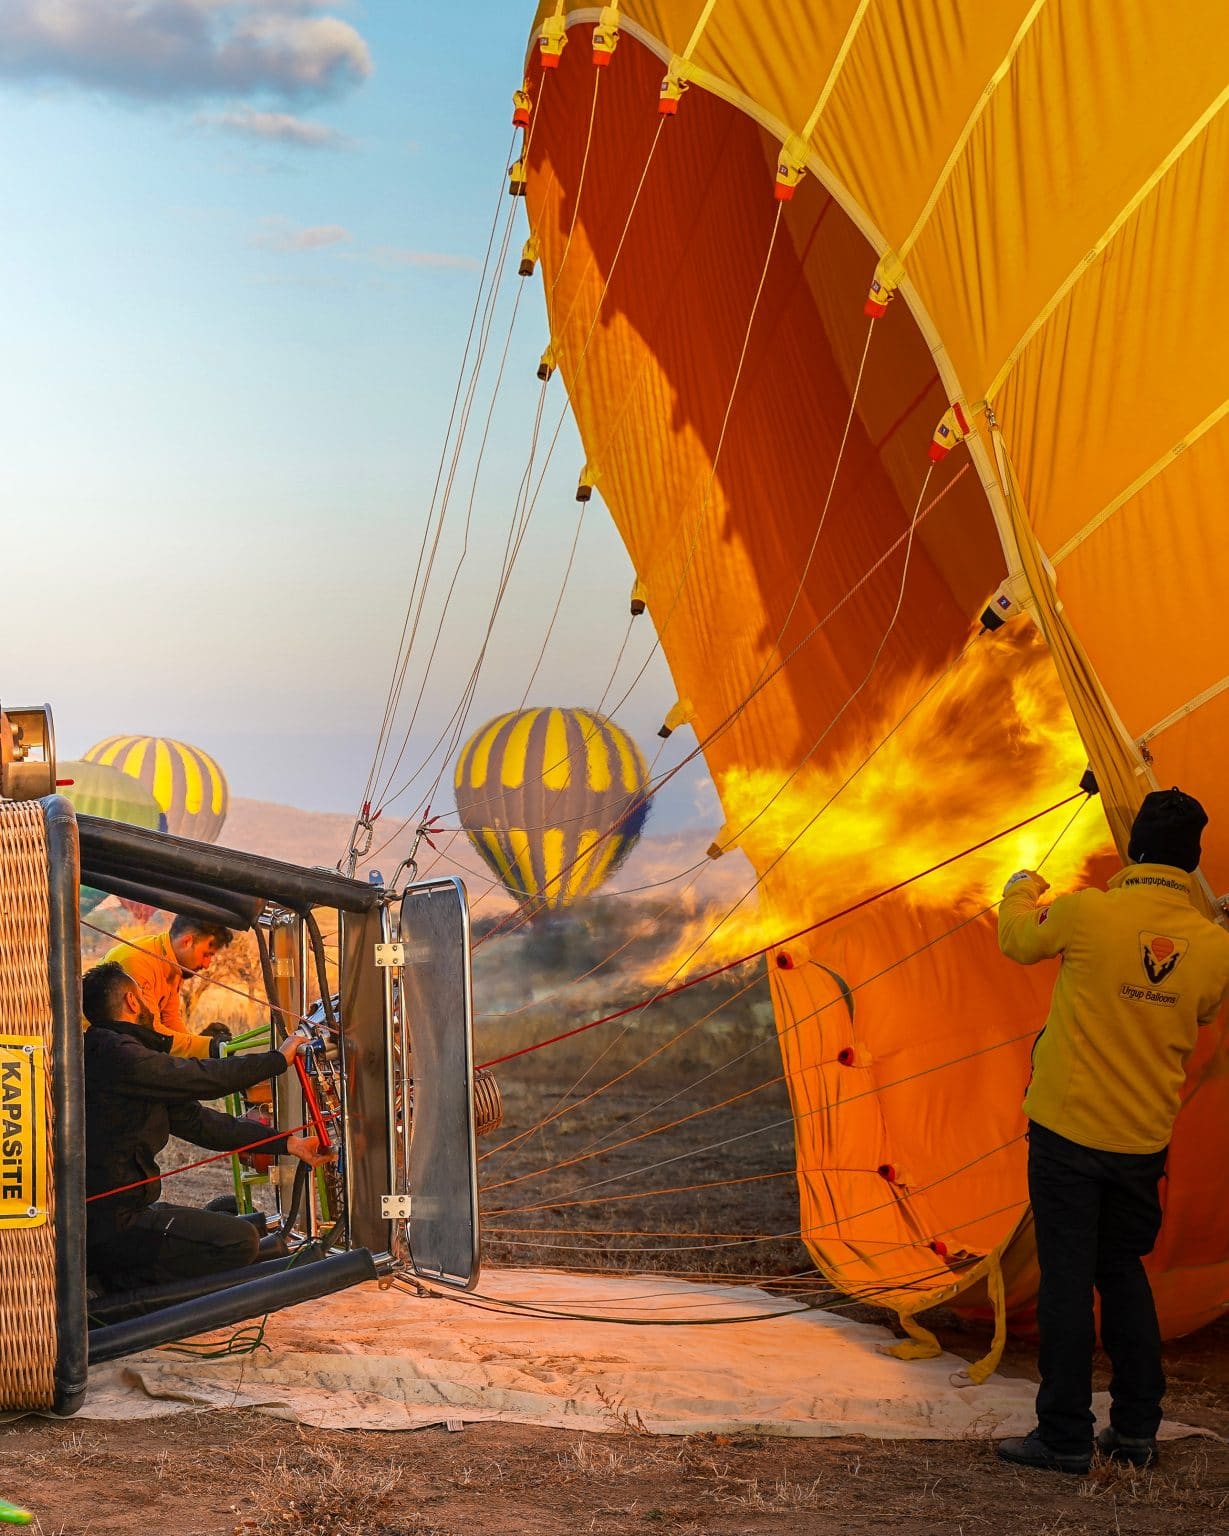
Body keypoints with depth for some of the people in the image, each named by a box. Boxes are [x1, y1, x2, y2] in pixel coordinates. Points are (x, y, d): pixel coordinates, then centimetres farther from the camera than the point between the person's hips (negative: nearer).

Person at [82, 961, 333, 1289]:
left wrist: (286, 1144, 11)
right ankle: (125, 1281, -10)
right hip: (110, 1225, -11)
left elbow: (196, 1122, 14)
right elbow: (204, 1079, -16)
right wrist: (277, 1059, -1)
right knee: (240, 1240, -17)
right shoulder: (114, 1053, -15)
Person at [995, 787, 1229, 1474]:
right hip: (1146, 1138, 4)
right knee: (1125, 1272, 18)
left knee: (1068, 1278, 2)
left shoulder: (1087, 913, -15)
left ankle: (1066, 1436, 5)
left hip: (1069, 1130, -4)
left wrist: (1021, 890, 26)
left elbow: (1018, 942, 5)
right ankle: (1136, 1430, 22)